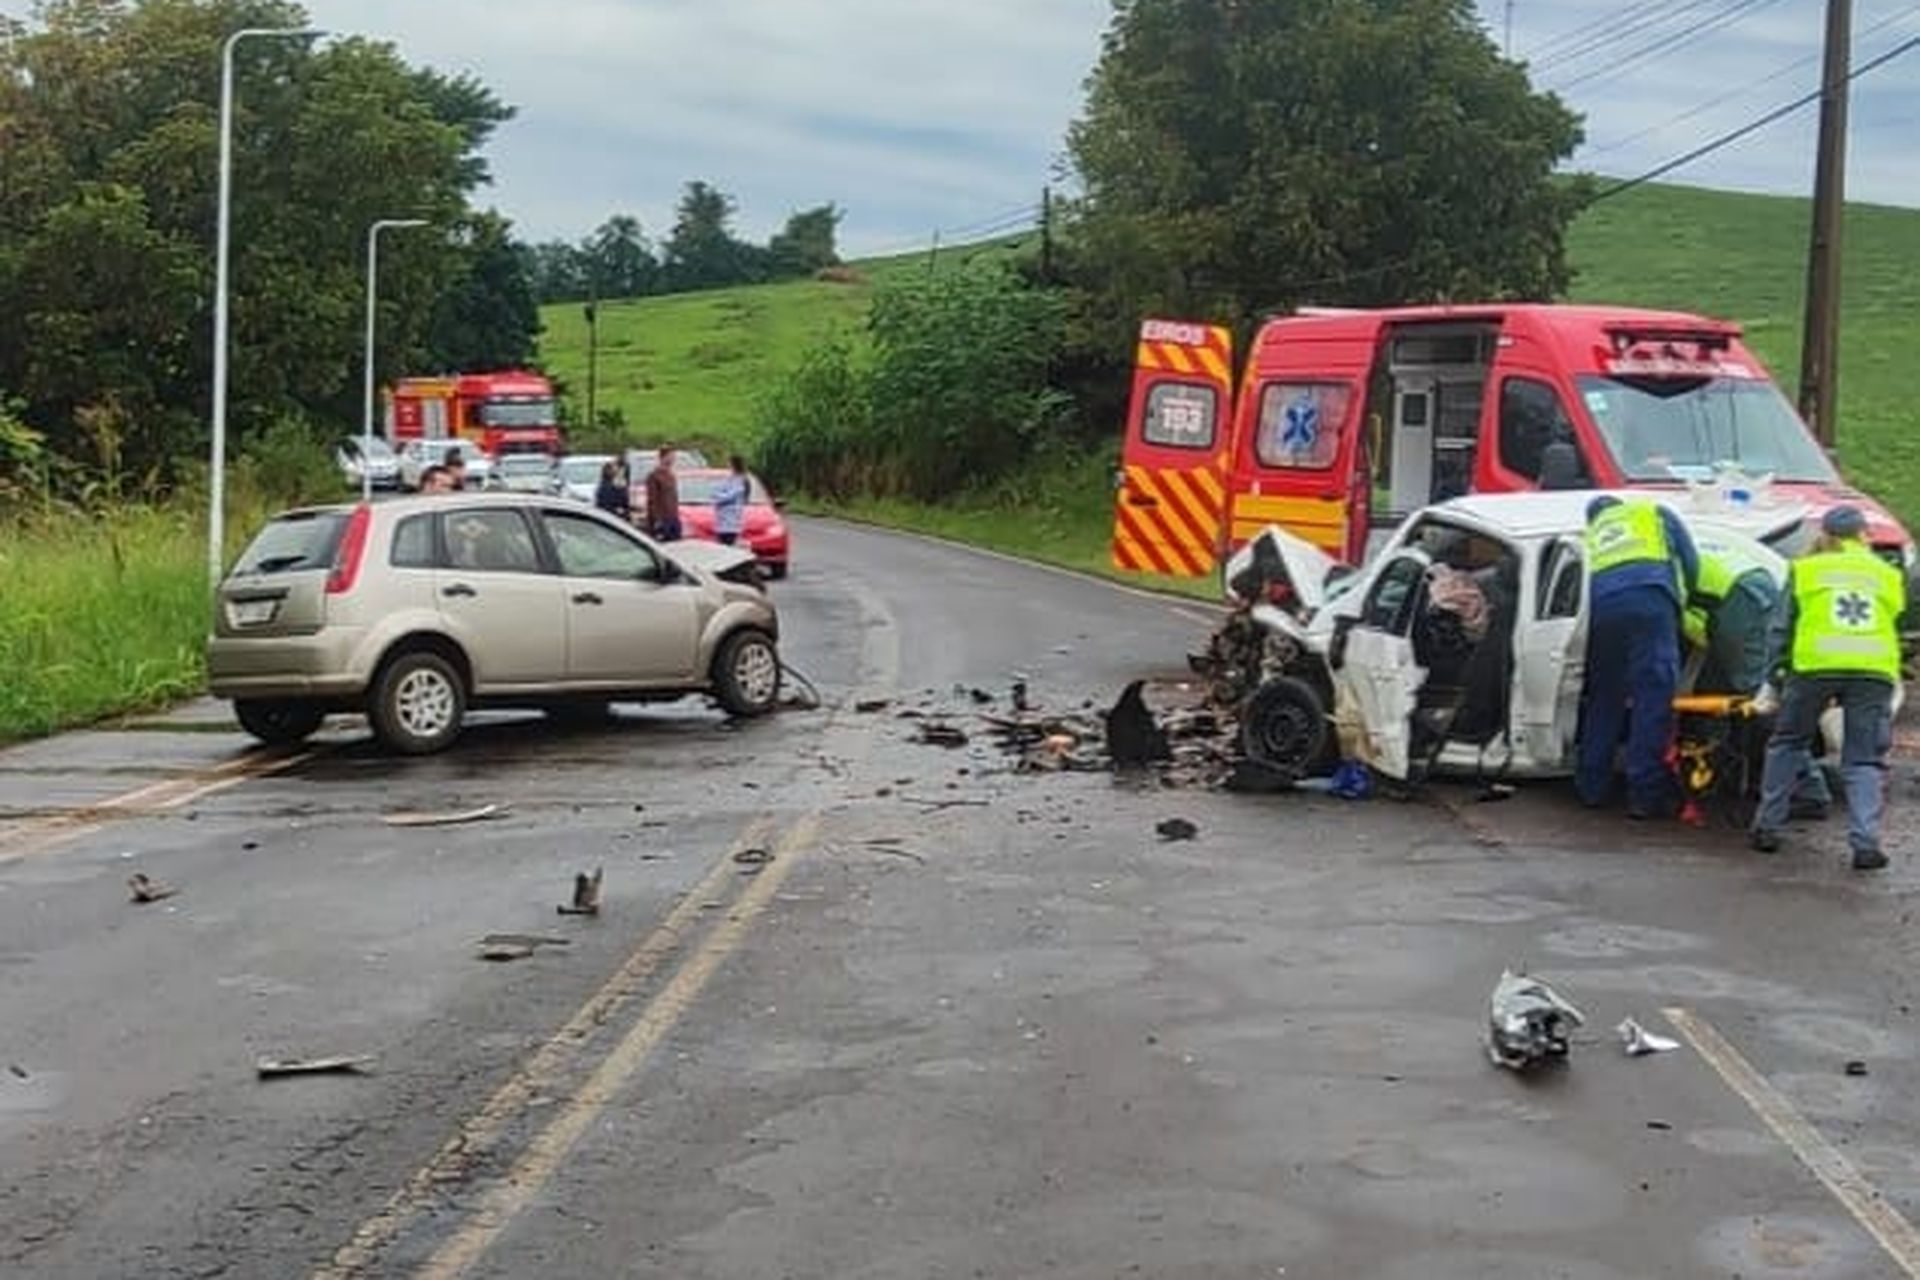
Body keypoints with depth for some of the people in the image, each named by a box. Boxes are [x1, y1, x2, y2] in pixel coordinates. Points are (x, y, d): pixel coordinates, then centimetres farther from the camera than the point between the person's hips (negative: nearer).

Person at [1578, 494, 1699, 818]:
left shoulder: (1591, 533, 36)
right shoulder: (1654, 512, 28)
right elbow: (1690, 562, 18)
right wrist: (1681, 597, 32)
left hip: (1601, 605, 4)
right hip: (1648, 599, -4)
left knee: (1603, 698, 15)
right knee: (1653, 697, -6)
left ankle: (1592, 787, 18)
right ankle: (1645, 795, -11)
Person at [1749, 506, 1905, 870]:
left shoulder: (1806, 570, 19)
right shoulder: (1889, 575, 25)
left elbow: (1782, 628, 16)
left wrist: (1773, 678, 19)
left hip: (1815, 664, -1)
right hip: (1875, 670, 1)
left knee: (1787, 744, 17)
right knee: (1865, 760, 6)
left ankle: (1767, 828, 16)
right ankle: (1866, 843, -7)